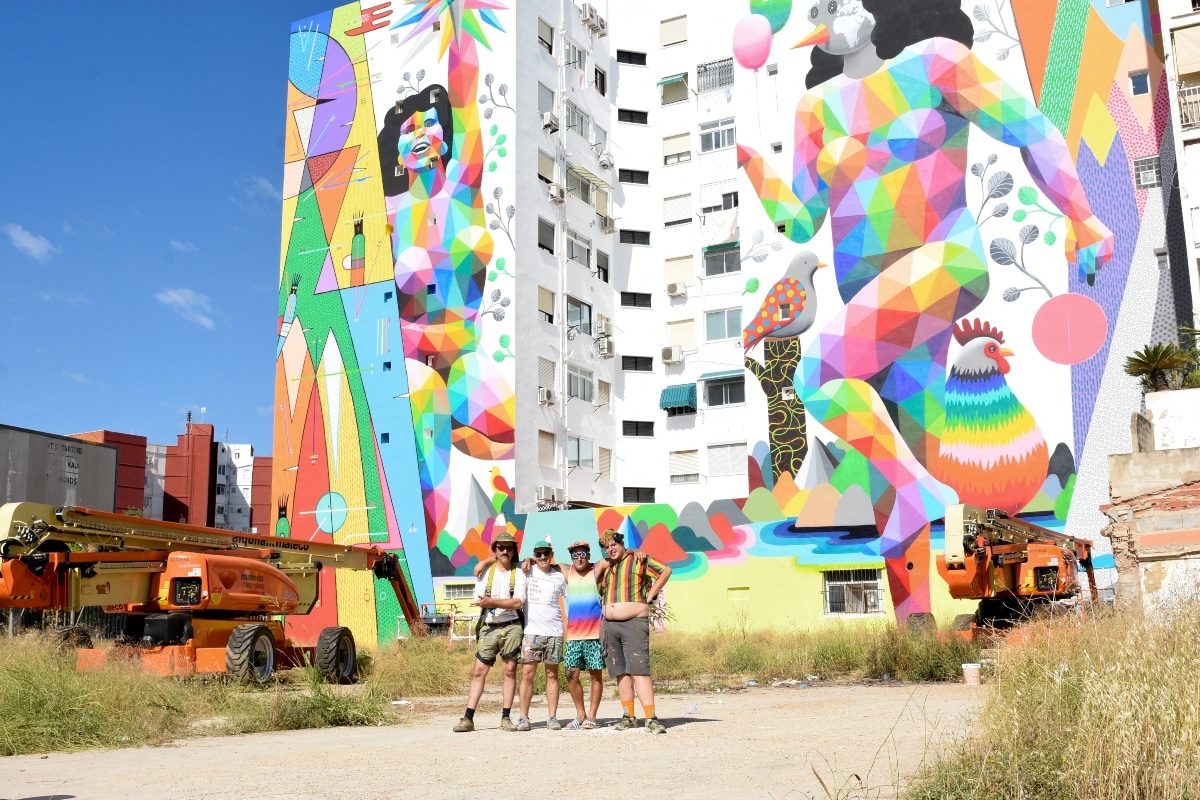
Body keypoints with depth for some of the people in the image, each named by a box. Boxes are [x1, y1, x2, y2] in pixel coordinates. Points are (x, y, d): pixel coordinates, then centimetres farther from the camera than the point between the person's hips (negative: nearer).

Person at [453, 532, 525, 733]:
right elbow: (479, 600, 0)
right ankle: (468, 718, 0)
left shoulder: (519, 574, 3)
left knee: (510, 671, 1)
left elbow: (519, 602, -9)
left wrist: (492, 601, -16)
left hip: (511, 627, -1)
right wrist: (507, 603, -11)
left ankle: (506, 718, 7)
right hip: (489, 628, 1)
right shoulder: (486, 572, 9)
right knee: (478, 672, -1)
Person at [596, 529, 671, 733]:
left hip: (634, 623, -6)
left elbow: (666, 571, -6)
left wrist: (650, 596, -8)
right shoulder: (606, 567, 18)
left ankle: (651, 719, -17)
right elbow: (598, 589, 33)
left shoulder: (639, 559, 0)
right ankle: (628, 717, 12)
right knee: (621, 672, 7)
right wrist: (602, 602, 14)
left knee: (639, 671, -14)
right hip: (610, 626, 6)